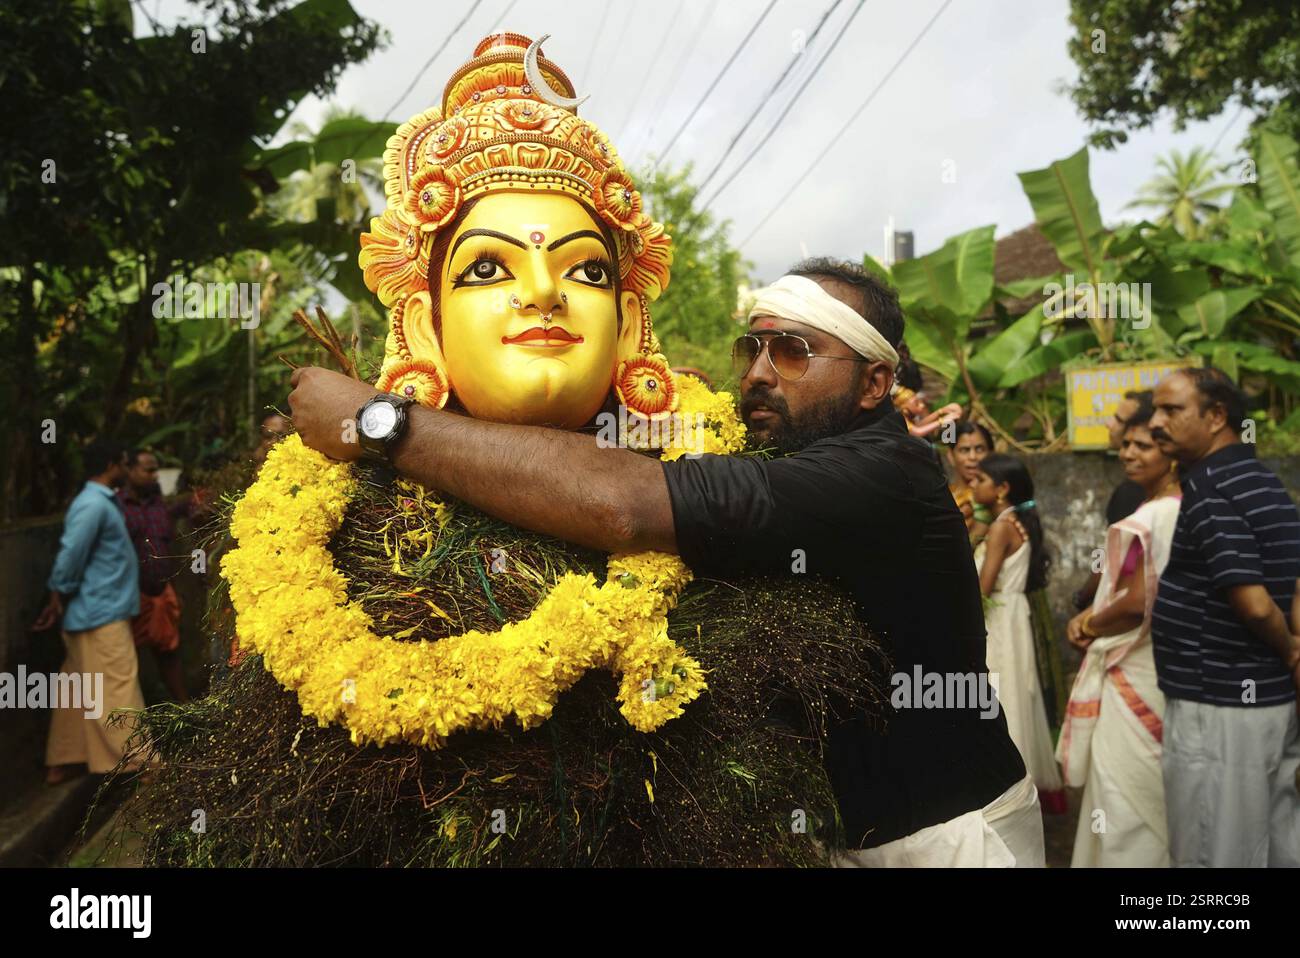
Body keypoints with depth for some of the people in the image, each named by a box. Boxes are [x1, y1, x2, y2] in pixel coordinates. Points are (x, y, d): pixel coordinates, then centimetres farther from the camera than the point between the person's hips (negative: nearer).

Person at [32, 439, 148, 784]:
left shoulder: (100, 502, 14)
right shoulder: (93, 505, -18)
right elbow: (70, 556, -19)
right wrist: (59, 600, -9)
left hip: (96, 613, 10)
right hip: (102, 615, -10)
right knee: (118, 690, -5)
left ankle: (62, 763, 23)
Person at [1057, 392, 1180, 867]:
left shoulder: (1156, 516, -20)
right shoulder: (1168, 510, 12)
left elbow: (1140, 602, -25)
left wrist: (1090, 624, -7)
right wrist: (1092, 617, 4)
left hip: (1135, 672, -10)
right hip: (1143, 667, 10)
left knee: (1126, 795, 0)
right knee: (1149, 795, 19)